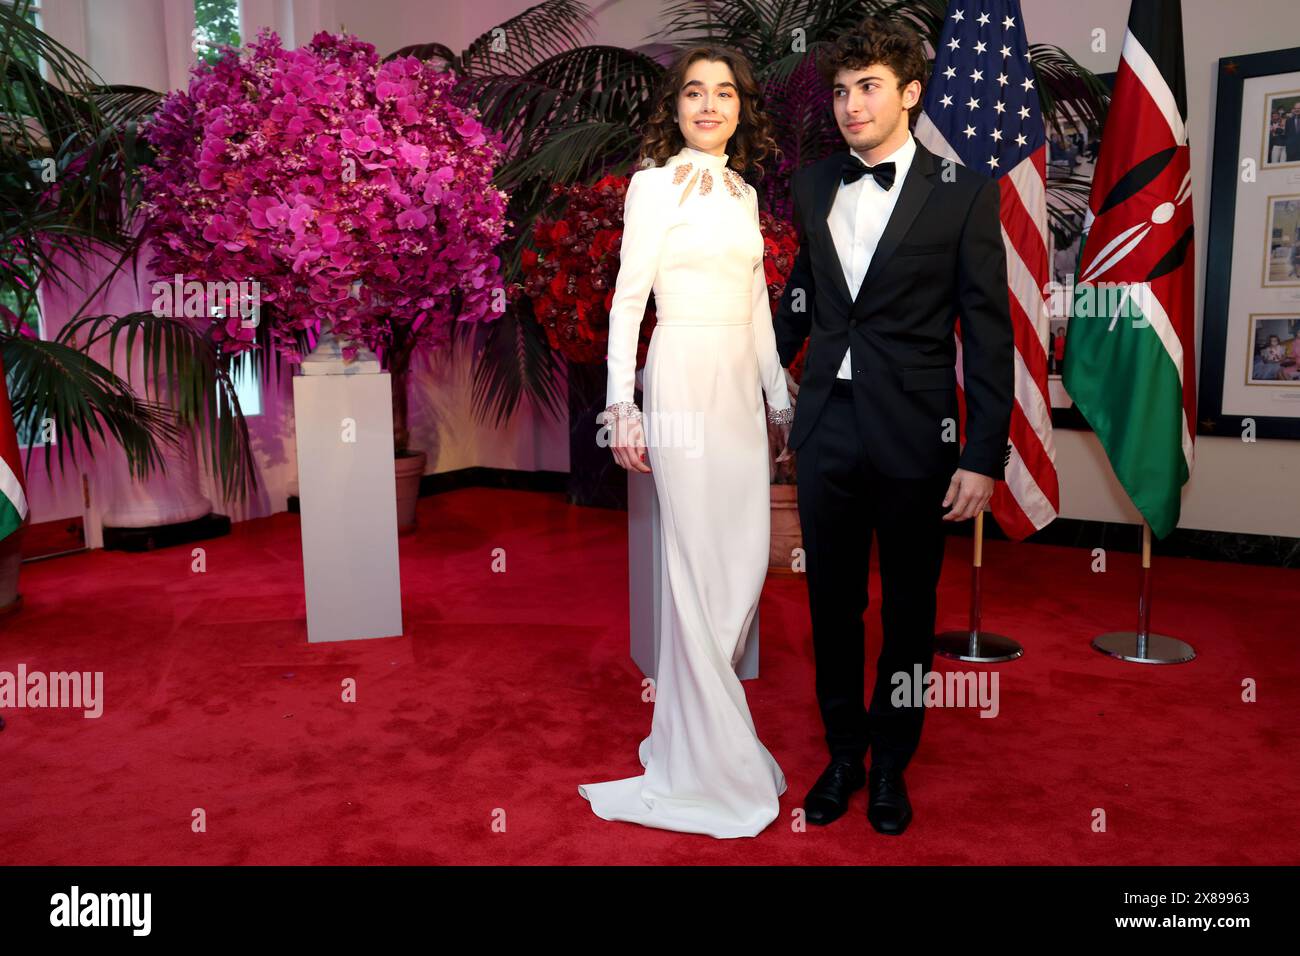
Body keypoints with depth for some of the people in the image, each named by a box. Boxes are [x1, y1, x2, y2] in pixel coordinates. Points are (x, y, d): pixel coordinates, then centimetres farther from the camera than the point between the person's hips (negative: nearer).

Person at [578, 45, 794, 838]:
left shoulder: (744, 193, 17)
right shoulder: (655, 184, -1)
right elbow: (628, 298, -6)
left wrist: (780, 398, 16)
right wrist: (623, 405, -12)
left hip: (743, 385, 7)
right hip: (684, 377, -6)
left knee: (748, 555, 5)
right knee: (700, 557, -3)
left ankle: (700, 708, 24)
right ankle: (711, 753, 11)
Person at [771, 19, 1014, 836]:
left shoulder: (964, 192, -5)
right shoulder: (814, 185, 7)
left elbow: (989, 333, -6)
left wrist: (984, 456, -10)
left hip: (913, 433, -3)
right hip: (826, 428, 3)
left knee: (909, 610, 11)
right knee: (832, 603, 12)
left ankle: (891, 764, 31)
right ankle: (843, 754, 31)